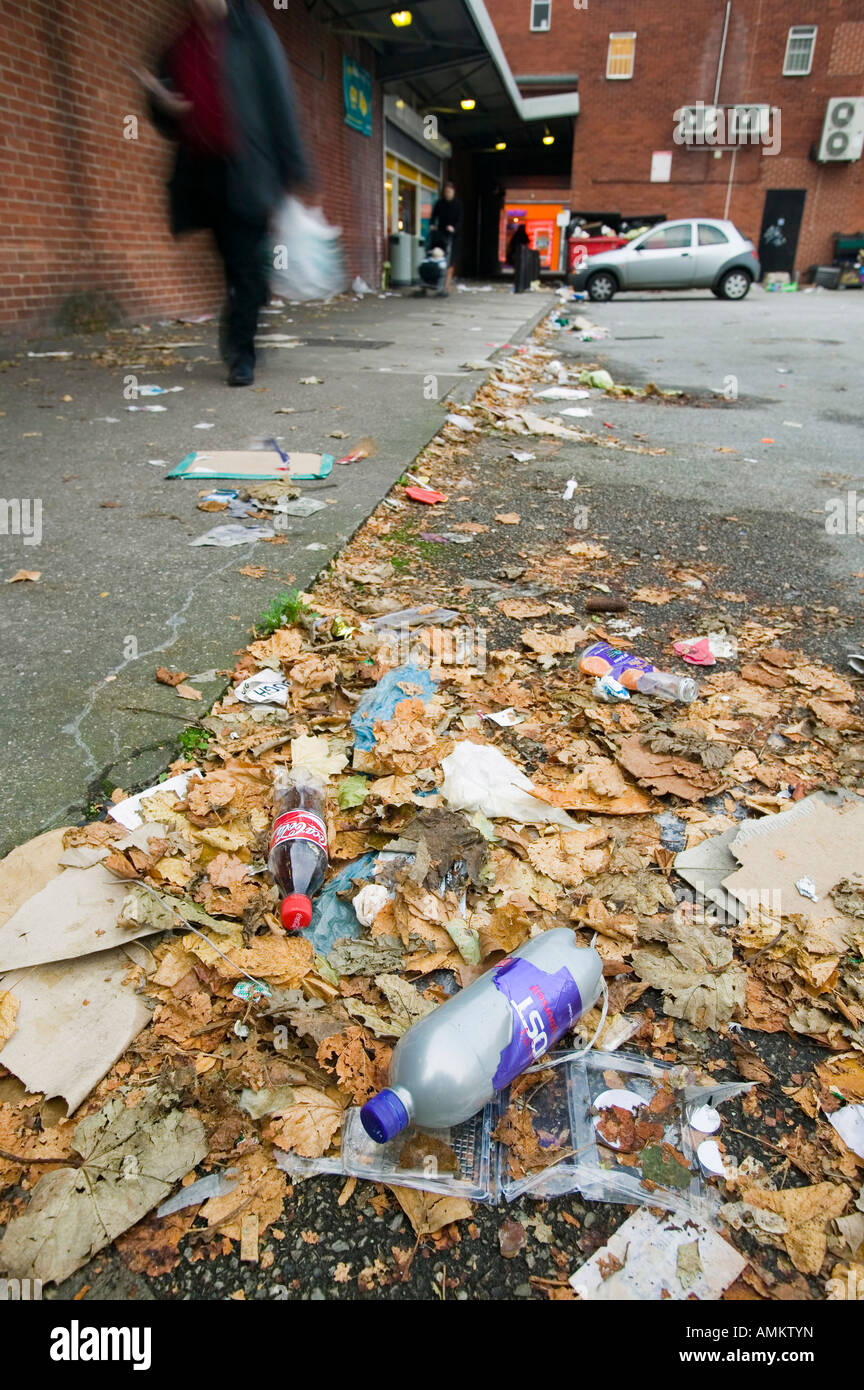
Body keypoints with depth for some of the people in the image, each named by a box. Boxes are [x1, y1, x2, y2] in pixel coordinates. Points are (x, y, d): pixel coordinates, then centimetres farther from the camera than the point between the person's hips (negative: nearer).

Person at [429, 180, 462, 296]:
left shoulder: (458, 204, -2)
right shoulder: (439, 203, 4)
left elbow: (459, 220, -7)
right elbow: (433, 217, 2)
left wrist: (454, 228, -27)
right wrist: (432, 225, -19)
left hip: (453, 236, -3)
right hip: (441, 234, 3)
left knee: (450, 262, -10)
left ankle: (446, 287, -14)